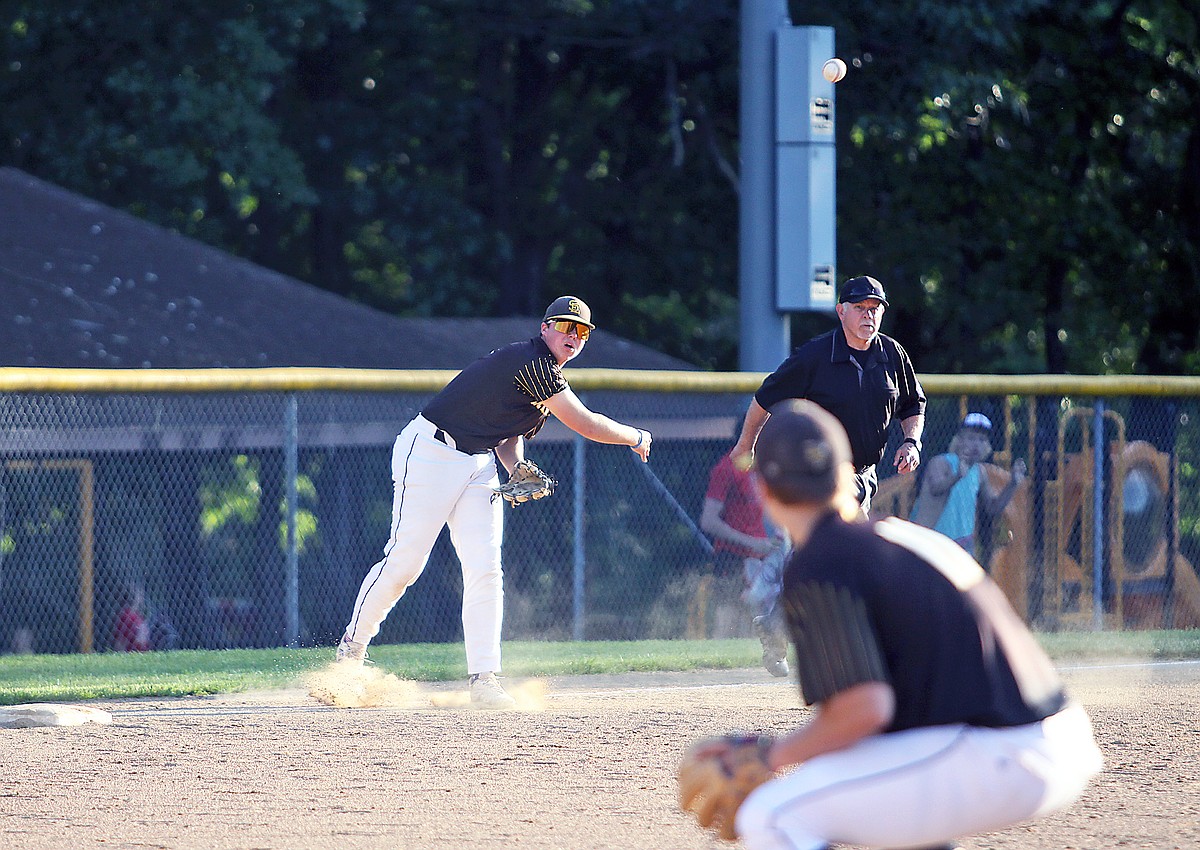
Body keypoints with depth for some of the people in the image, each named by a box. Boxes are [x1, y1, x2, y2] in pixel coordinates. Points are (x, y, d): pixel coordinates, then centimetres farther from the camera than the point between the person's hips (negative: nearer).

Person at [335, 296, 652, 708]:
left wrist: (518, 468, -2)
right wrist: (636, 438, -4)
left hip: (479, 465, 9)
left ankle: (484, 679, -5)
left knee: (485, 571, -3)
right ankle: (352, 647, 11)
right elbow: (585, 424, -19)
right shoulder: (530, 361, -19)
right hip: (430, 454, -9)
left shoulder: (547, 379, 13)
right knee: (404, 561, -8)